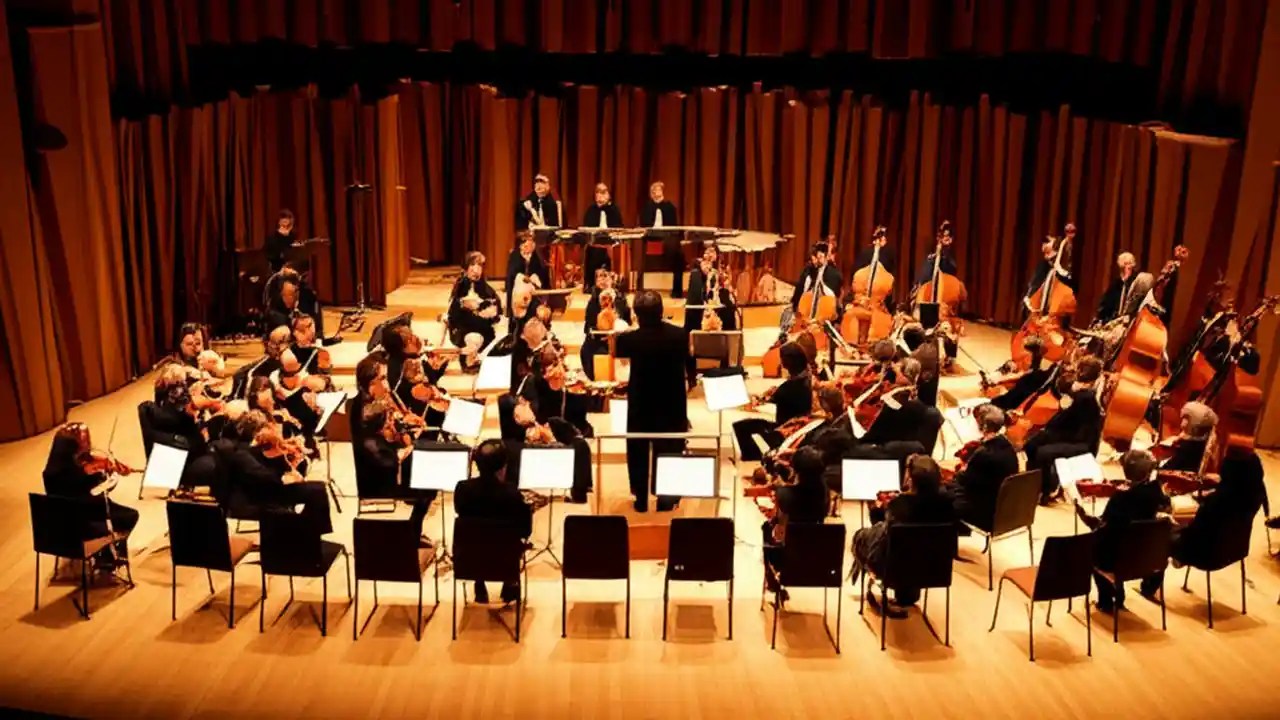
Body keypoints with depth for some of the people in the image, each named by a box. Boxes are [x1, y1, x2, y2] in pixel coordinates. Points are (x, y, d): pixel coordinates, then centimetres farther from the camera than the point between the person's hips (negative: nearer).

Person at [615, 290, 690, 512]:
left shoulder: (631, 338, -20)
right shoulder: (679, 334, -15)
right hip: (672, 402, 1)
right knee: (668, 450, 14)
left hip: (640, 402, -1)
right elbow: (687, 359, 1)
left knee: (638, 451, 15)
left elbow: (618, 351, 1)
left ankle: (641, 499, 21)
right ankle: (666, 498, 20)